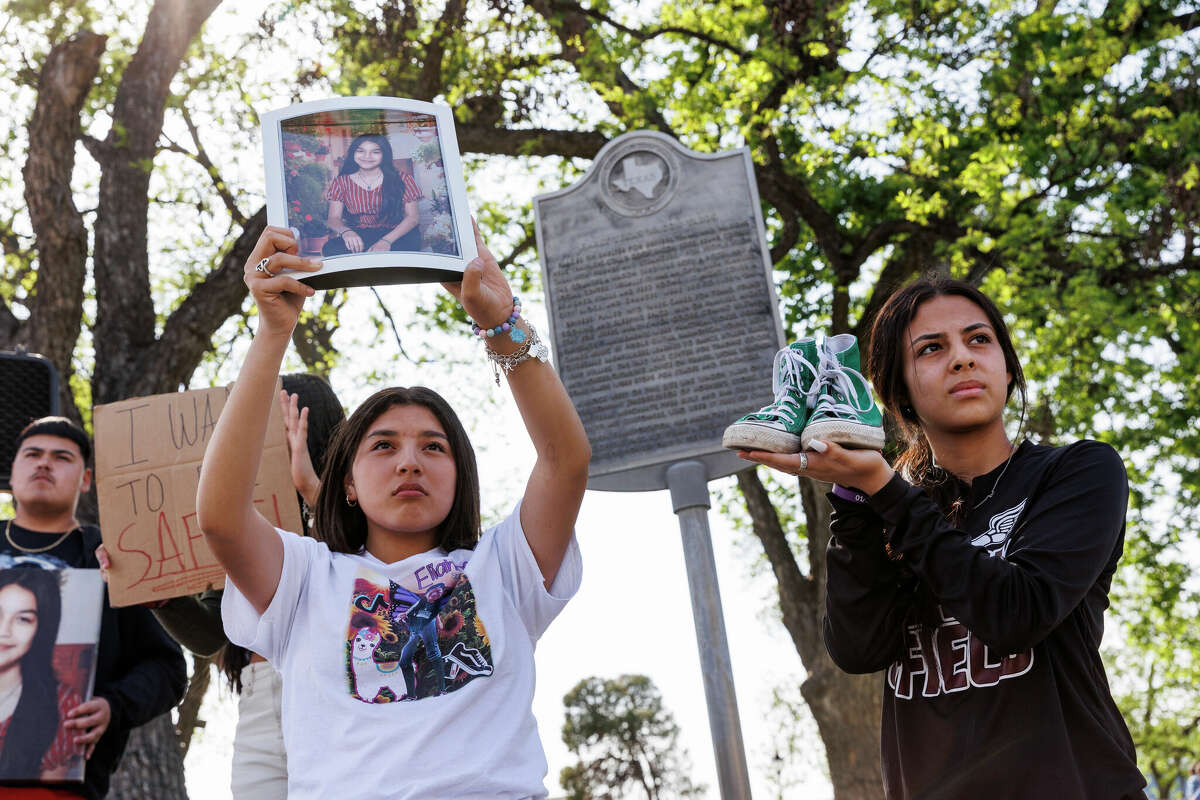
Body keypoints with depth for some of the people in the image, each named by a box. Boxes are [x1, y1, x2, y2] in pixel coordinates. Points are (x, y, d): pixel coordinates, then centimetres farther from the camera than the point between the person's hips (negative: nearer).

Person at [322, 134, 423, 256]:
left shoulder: (402, 180, 2)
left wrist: (387, 240, -22)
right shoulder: (341, 182, 9)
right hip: (357, 235, 0)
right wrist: (346, 231, -24)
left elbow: (412, 216, -4)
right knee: (330, 249, -34)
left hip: (396, 234, 0)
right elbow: (333, 218, 4)